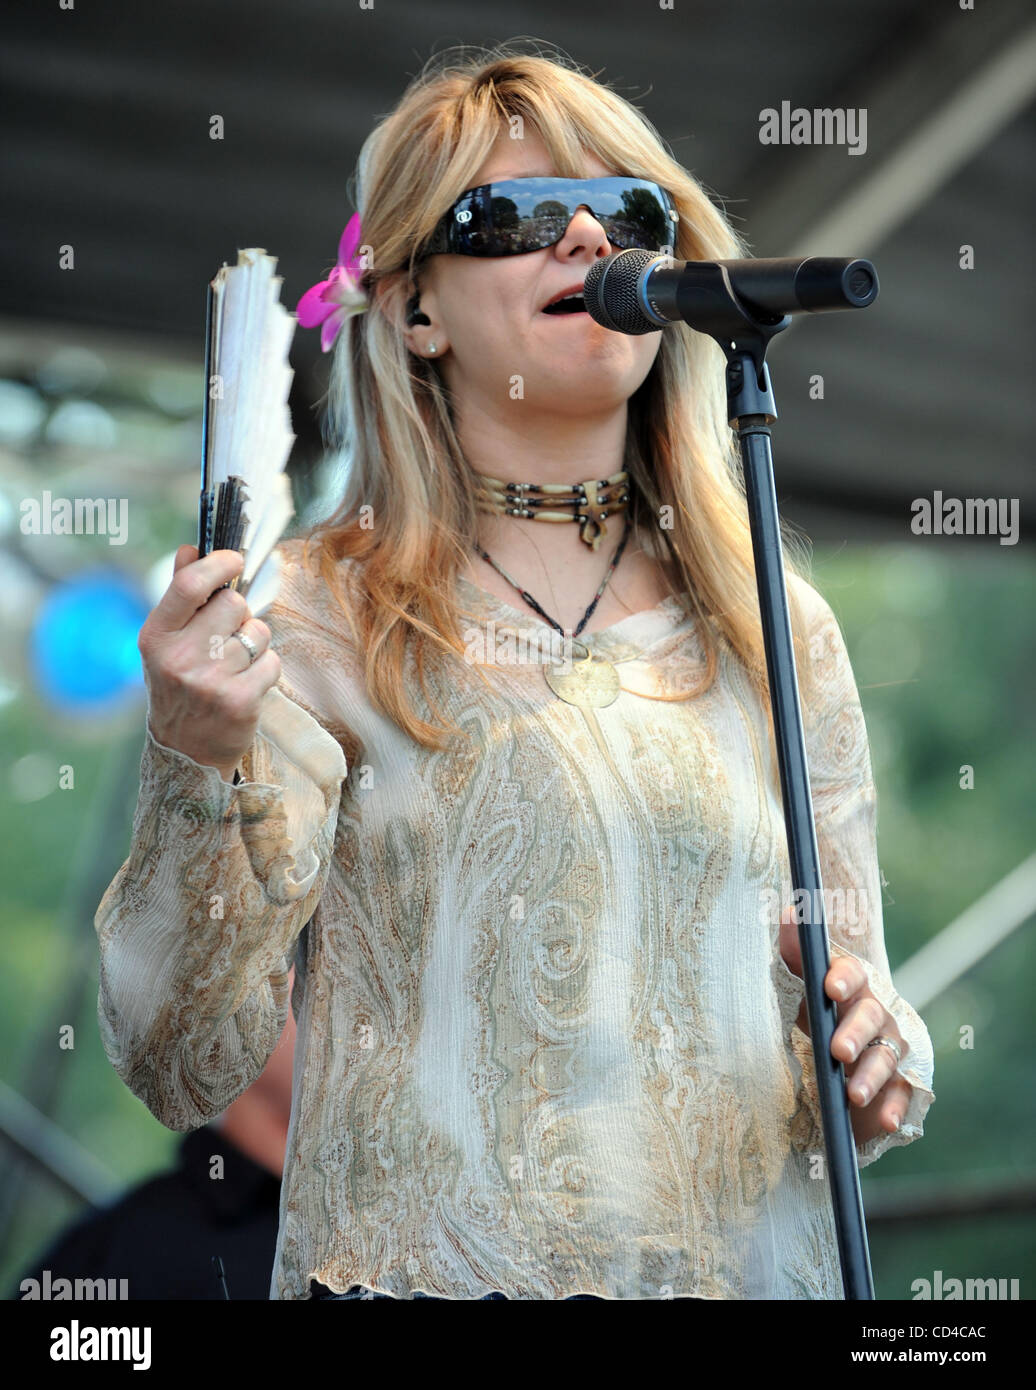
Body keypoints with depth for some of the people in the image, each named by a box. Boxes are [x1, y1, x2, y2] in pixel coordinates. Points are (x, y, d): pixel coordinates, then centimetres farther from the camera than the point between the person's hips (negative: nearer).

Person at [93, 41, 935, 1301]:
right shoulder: (316, 617, -5)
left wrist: (878, 1061, -7)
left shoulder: (776, 627, 6)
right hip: (426, 1271, -3)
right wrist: (201, 771, -23)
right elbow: (179, 1069, -10)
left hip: (750, 1263, 3)